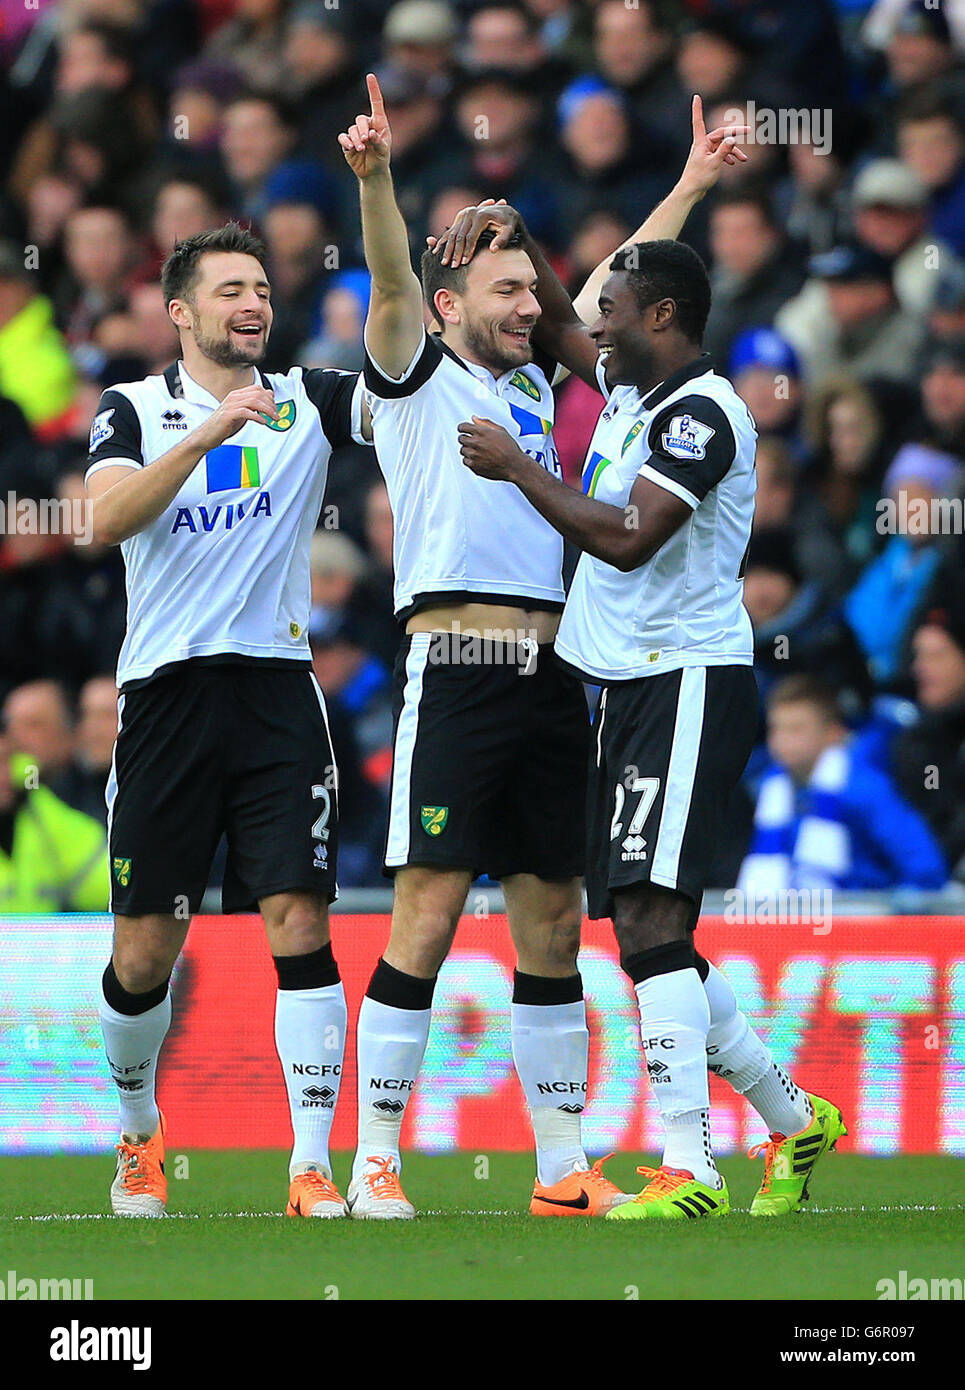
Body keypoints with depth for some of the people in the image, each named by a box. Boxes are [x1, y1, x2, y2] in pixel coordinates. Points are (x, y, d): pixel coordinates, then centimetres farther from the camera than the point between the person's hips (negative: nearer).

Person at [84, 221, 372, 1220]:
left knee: (300, 923, -11)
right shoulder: (136, 410, 5)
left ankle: (312, 1167, -11)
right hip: (167, 690, -1)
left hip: (277, 688, 1)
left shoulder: (307, 403, 10)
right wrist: (206, 434, -24)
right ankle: (139, 1135, 28)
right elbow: (107, 520, -13)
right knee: (145, 952, 3)